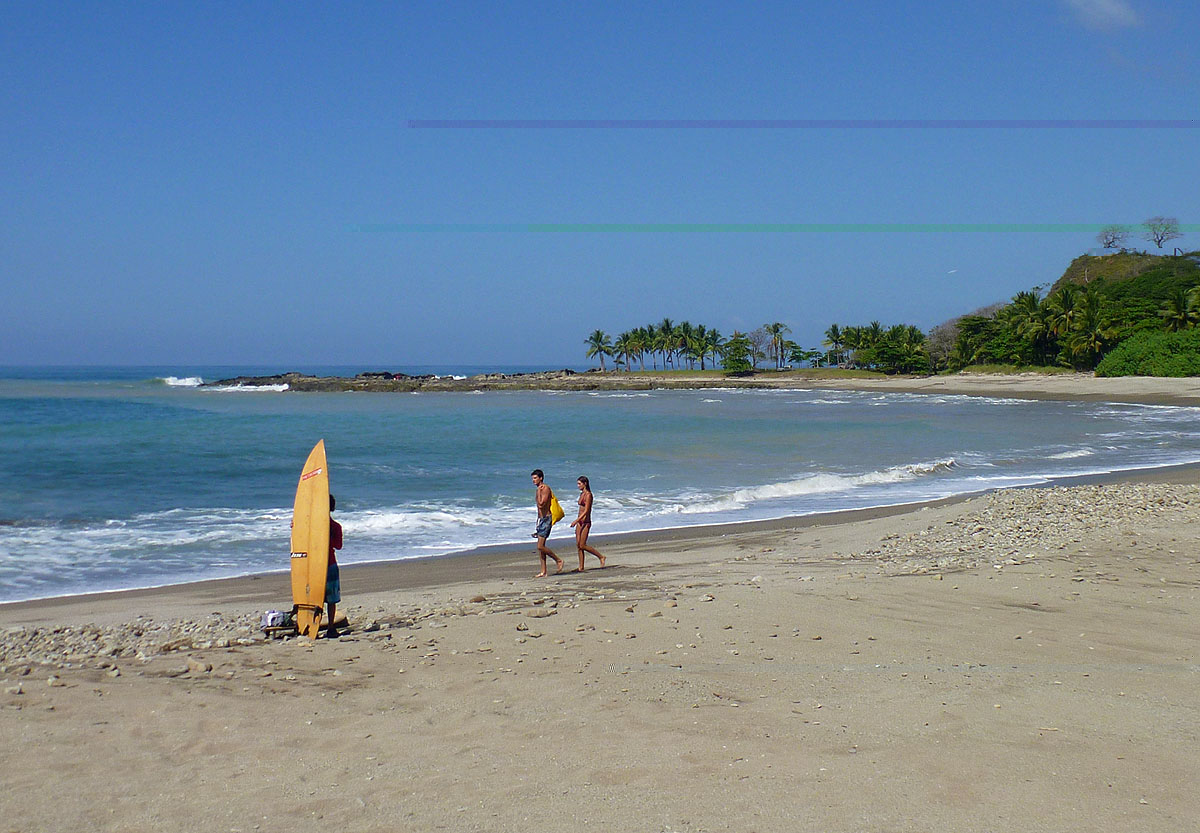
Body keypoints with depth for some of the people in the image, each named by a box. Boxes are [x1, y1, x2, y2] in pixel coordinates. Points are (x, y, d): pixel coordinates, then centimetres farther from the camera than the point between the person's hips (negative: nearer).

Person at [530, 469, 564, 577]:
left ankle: (558, 560, 3)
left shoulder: (545, 488, -12)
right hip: (540, 519, 9)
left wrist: (538, 492, -13)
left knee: (540, 546, -13)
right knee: (540, 547, 7)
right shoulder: (539, 490, 16)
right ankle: (543, 572, 9)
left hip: (546, 519, -9)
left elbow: (541, 504, -23)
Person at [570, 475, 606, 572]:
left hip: (586, 522, -9)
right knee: (578, 545, 4)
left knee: (582, 546, -9)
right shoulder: (581, 494, 13)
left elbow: (586, 511, -20)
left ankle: (601, 557, 5)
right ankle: (581, 567, 7)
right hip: (580, 522, 9)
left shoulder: (588, 495, -14)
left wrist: (576, 521, -25)